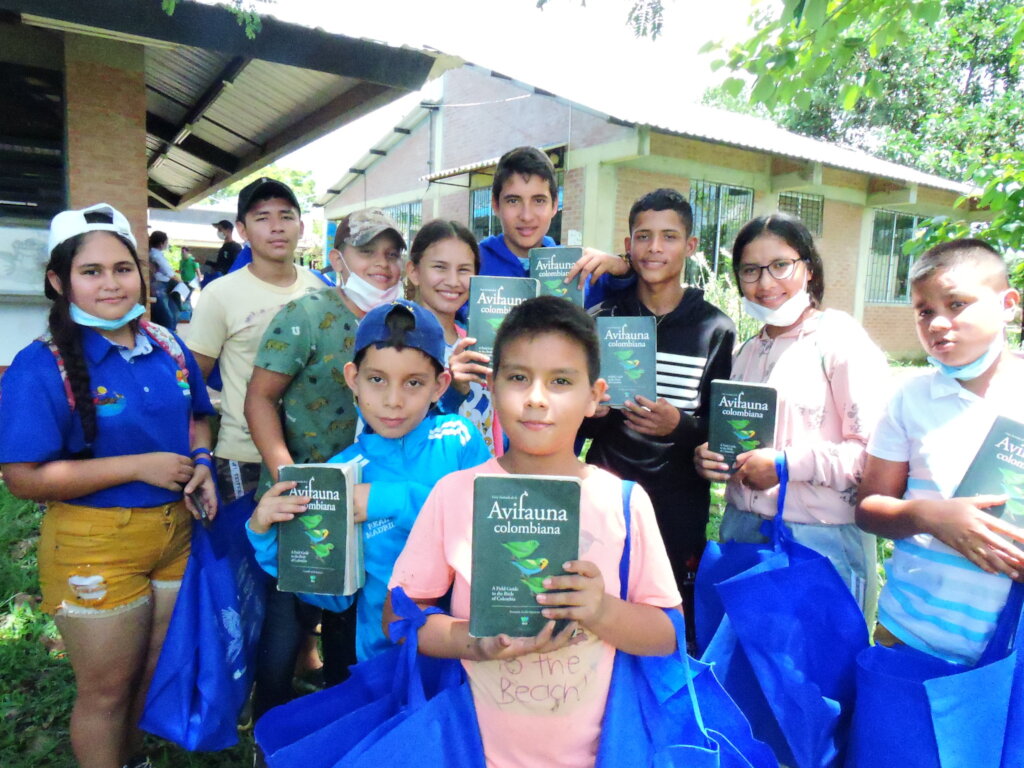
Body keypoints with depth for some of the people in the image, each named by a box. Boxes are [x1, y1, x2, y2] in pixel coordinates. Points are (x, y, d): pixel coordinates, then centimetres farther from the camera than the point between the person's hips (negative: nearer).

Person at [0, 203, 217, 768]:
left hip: (177, 531, 6)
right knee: (107, 688, 13)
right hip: (95, 548, -6)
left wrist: (201, 462, -7)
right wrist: (139, 468, -24)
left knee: (159, 668, 24)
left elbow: (195, 418, 14)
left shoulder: (168, 348, 1)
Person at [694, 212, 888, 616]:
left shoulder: (842, 340, -8)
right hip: (741, 530, 6)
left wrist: (787, 464, -19)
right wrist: (709, 457, 4)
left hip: (821, 541, -6)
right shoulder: (746, 353, 14)